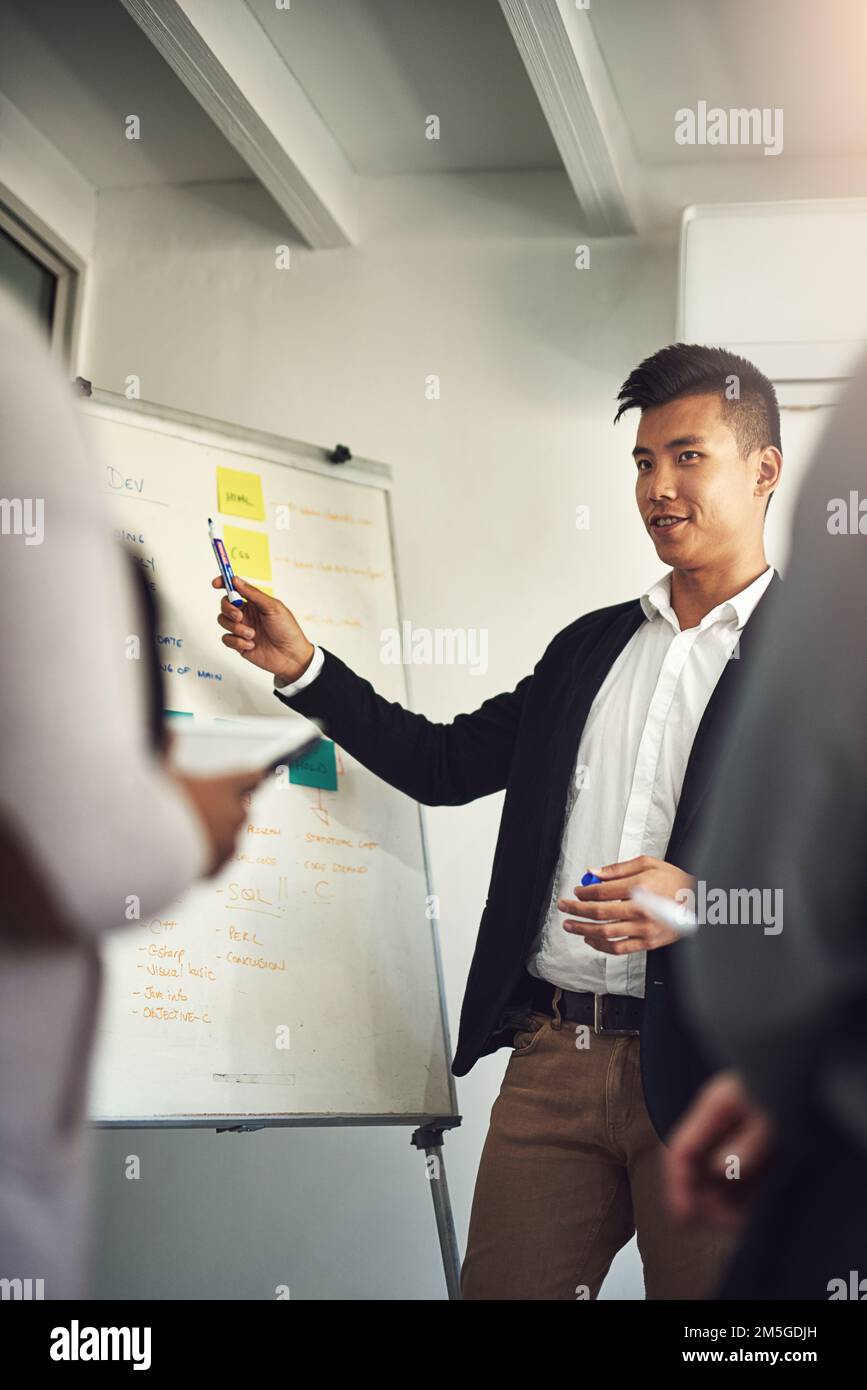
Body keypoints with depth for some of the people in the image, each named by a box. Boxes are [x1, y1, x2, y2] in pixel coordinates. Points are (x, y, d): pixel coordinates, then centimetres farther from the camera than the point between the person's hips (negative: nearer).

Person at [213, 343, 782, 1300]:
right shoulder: (588, 647, 17)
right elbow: (444, 764, 19)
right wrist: (303, 668, 11)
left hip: (713, 1077, -5)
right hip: (554, 1054, 5)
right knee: (498, 1287, 8)